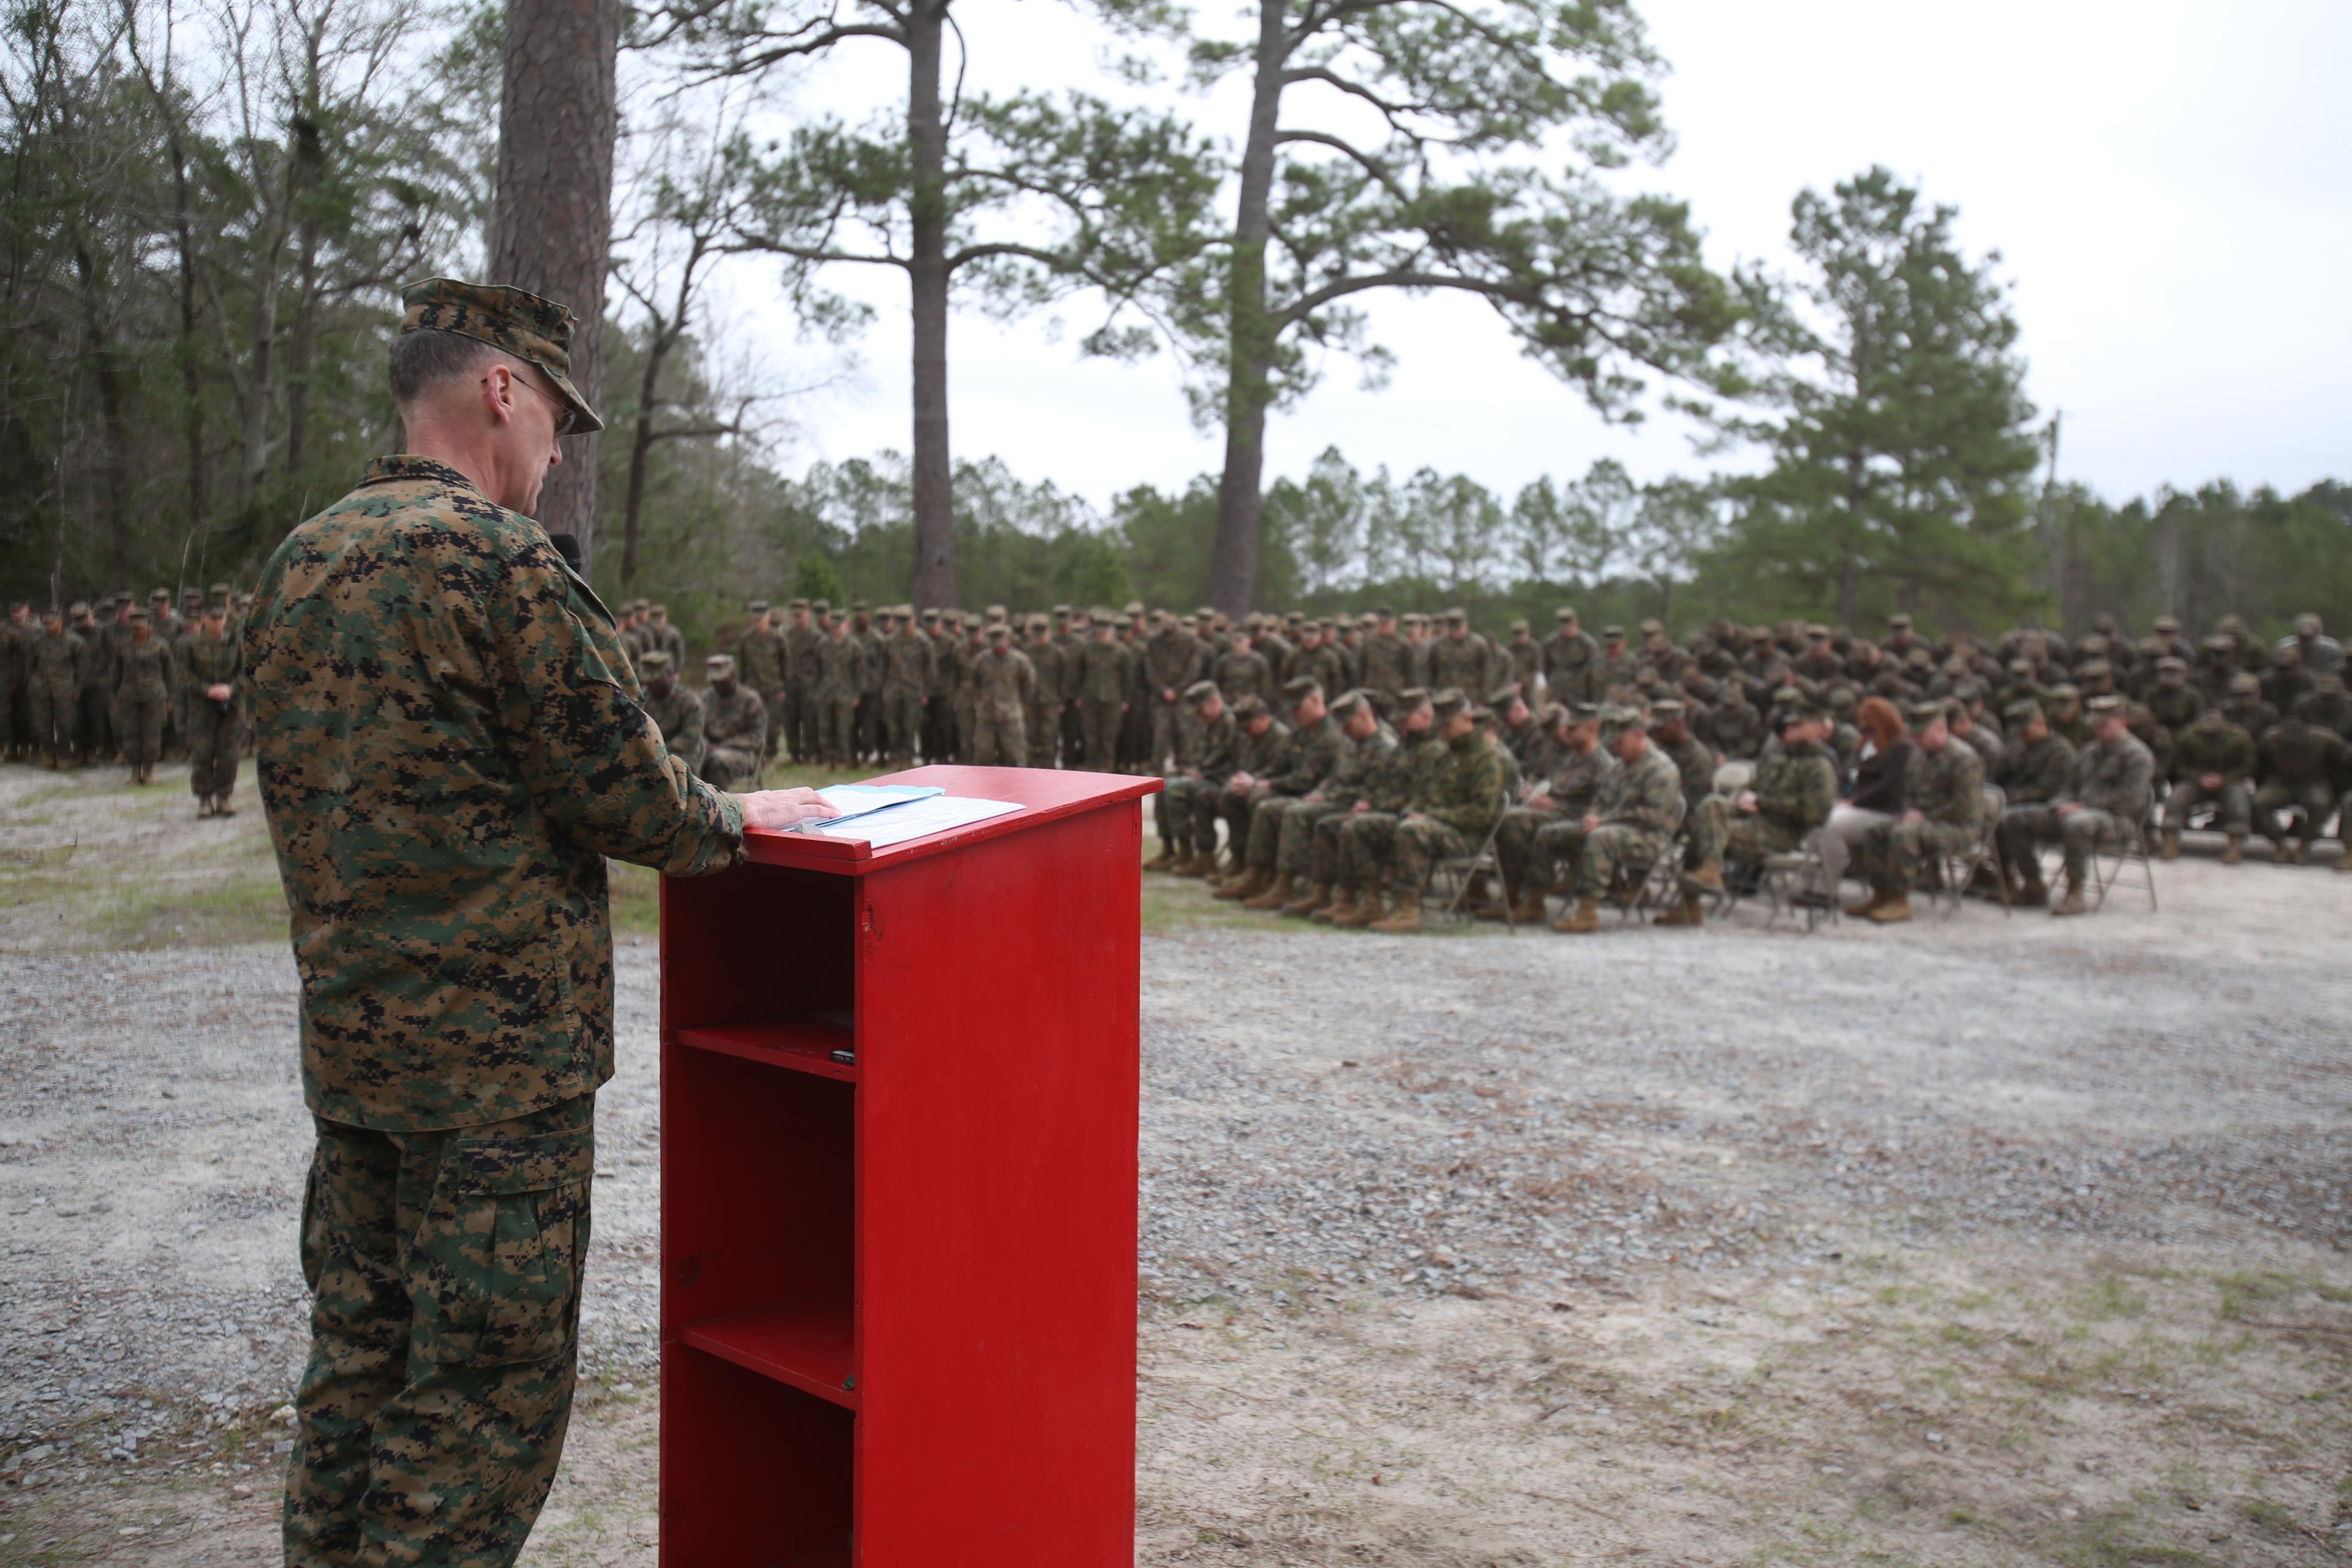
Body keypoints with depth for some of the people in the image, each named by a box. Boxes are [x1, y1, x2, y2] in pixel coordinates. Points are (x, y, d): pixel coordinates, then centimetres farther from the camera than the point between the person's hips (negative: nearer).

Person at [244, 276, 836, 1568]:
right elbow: (623, 793, -15)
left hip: (346, 1035, 9)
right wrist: (738, 821, 5)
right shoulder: (495, 557, -17)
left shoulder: (294, 567, 10)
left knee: (360, 1358, 19)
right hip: (498, 1051, -8)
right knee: (486, 1390, 2)